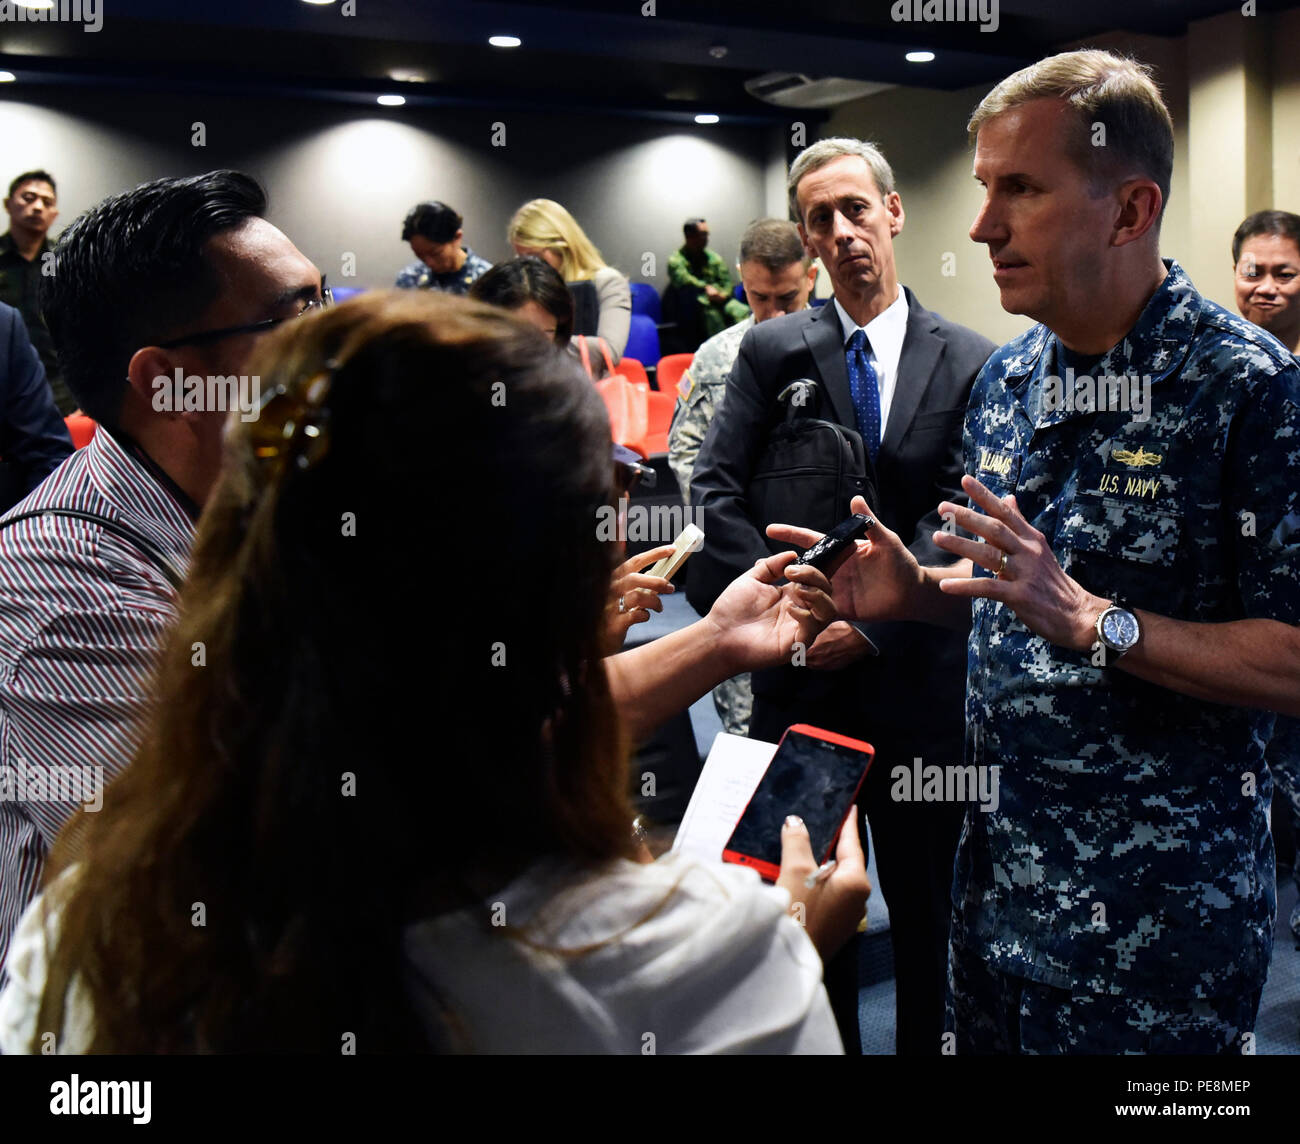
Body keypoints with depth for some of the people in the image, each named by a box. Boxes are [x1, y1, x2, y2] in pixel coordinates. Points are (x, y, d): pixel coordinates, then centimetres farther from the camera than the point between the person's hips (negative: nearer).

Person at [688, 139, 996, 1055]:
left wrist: (873, 619, -15)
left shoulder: (970, 362, -1)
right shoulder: (772, 350, 2)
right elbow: (716, 496, -4)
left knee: (926, 904, 13)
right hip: (802, 672, 1)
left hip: (917, 676, 0)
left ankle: (927, 1040, 32)